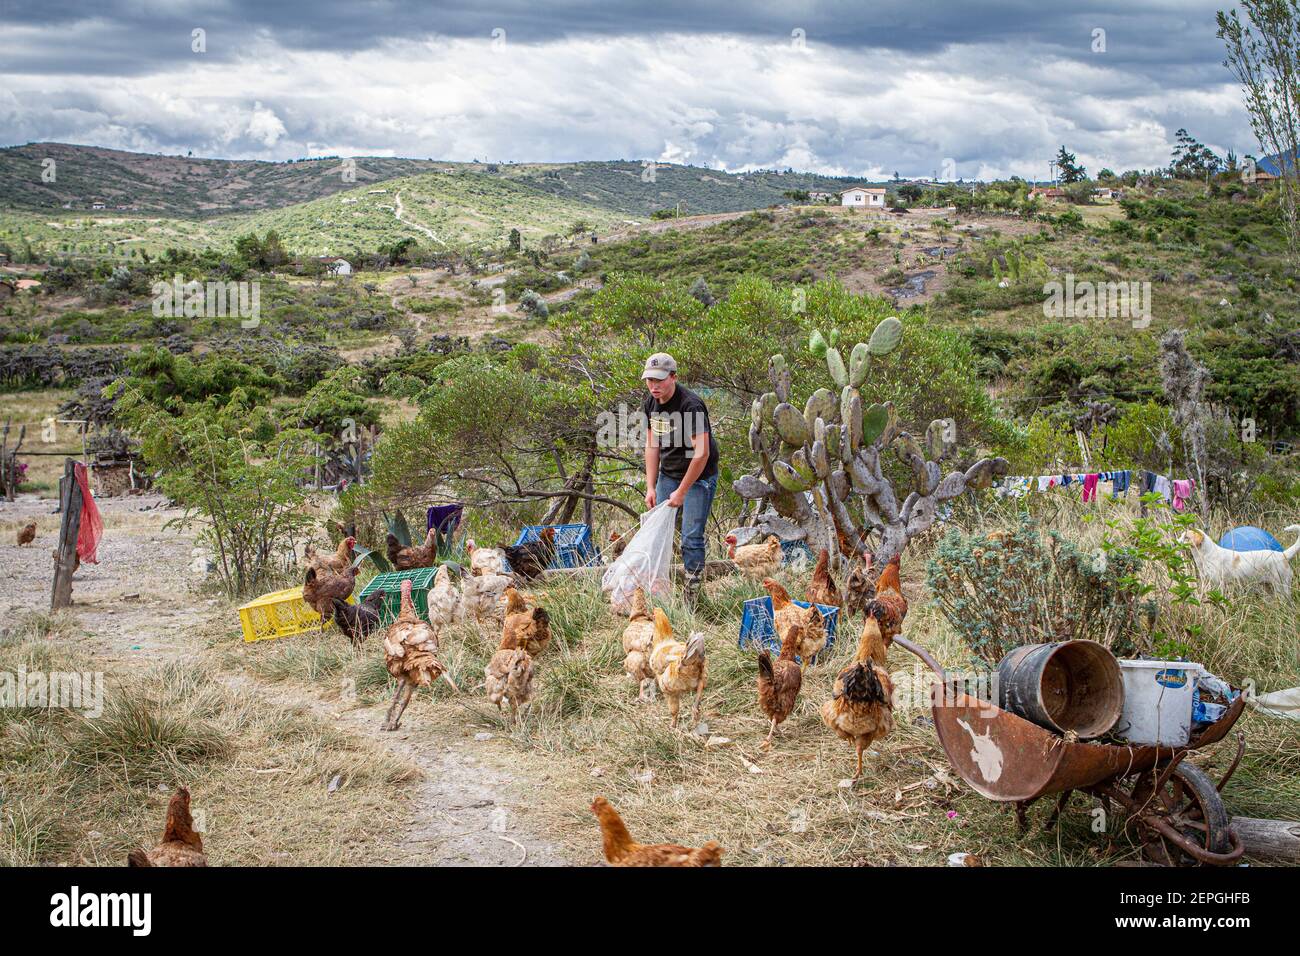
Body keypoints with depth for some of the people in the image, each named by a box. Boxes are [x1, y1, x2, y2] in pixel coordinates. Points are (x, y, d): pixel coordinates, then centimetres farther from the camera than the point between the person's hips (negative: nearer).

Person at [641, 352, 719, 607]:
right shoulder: (650, 404, -1)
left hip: (699, 476, -7)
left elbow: (702, 453, -24)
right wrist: (651, 487, 1)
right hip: (668, 473, 7)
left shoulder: (691, 405, -24)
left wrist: (681, 492, -20)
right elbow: (652, 446, 7)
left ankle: (691, 600, 0)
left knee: (691, 538, -8)